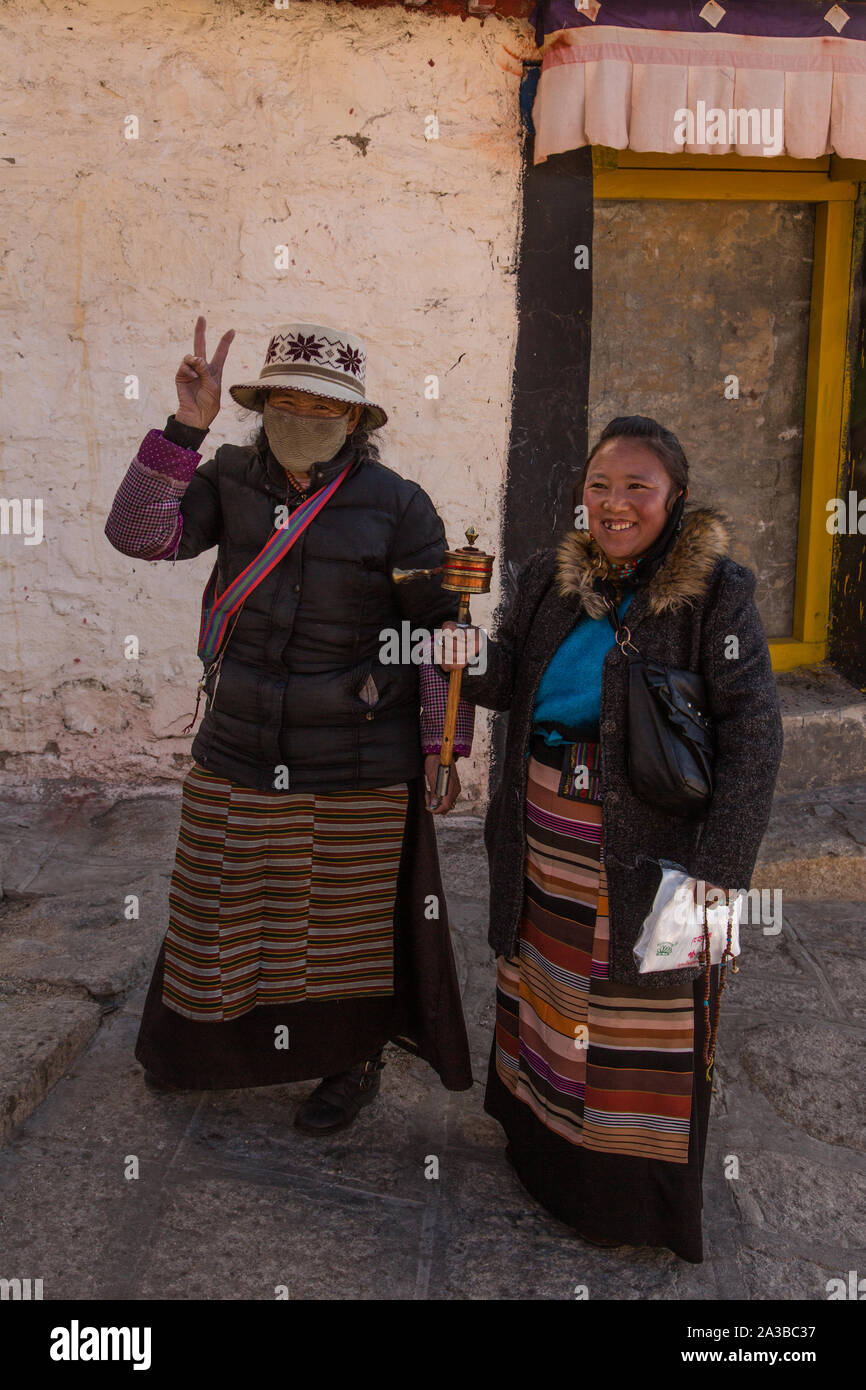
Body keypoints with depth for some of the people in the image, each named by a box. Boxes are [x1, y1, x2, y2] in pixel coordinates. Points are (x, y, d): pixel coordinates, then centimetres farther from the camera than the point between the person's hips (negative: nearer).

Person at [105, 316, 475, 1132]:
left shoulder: (396, 505, -10)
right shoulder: (232, 478, -1)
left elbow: (445, 634, -6)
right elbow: (138, 534, -13)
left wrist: (445, 749, -8)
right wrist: (186, 426, -20)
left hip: (354, 765, -3)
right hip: (239, 751, 4)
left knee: (349, 914, 12)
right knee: (218, 903, 18)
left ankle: (355, 1063, 37)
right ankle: (198, 1039, 46)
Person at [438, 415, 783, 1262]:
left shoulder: (714, 590, -12)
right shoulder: (548, 580, 2)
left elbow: (753, 731, -15)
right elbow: (511, 684, 9)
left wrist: (719, 867, -21)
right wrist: (475, 666, -15)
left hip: (647, 847, -5)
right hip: (546, 837, 5)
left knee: (638, 1016, 8)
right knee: (545, 986, 20)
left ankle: (632, 1195, 29)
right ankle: (543, 1137, 44)